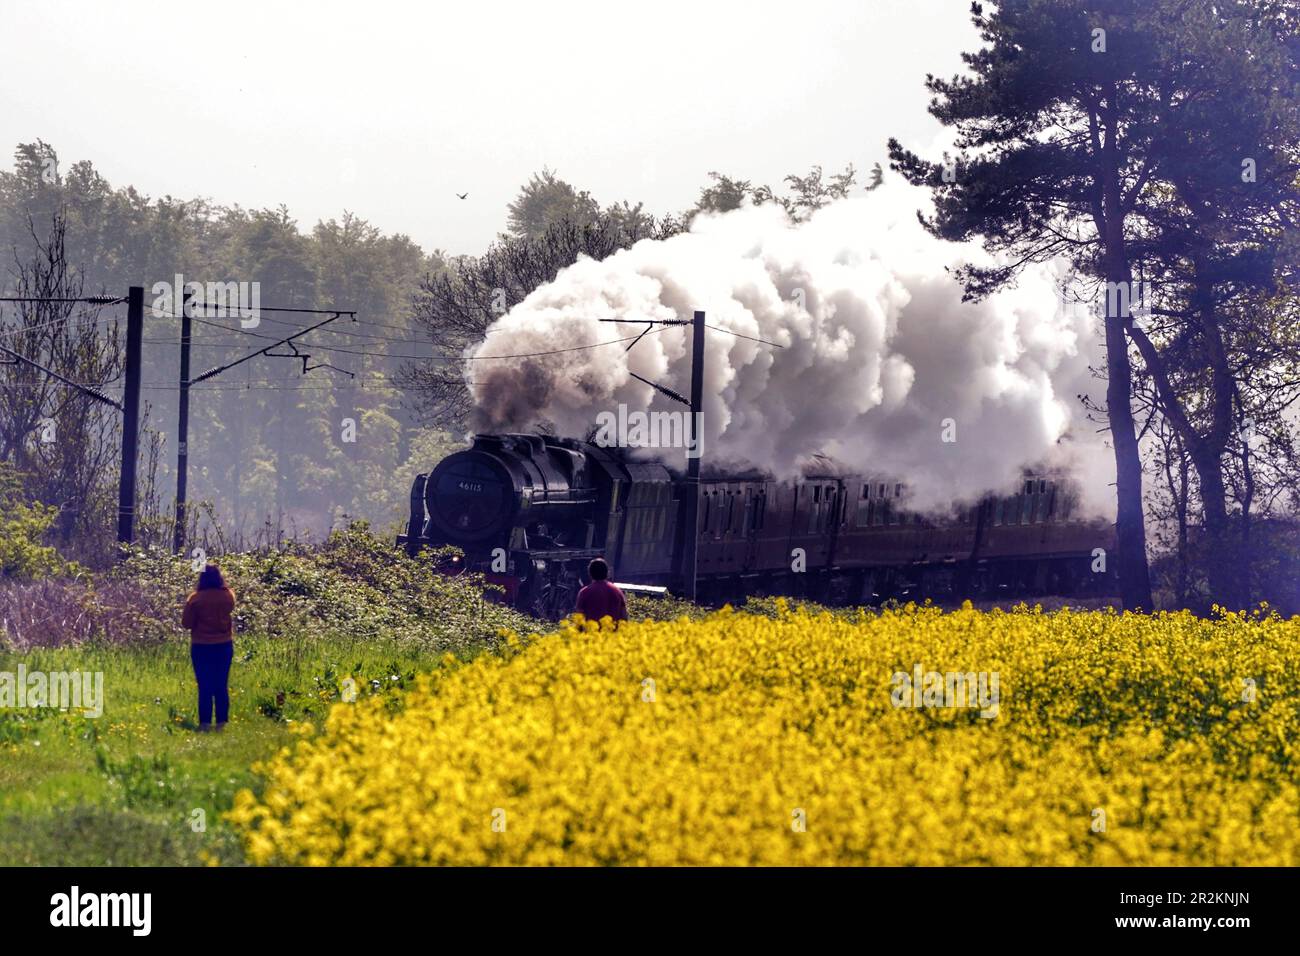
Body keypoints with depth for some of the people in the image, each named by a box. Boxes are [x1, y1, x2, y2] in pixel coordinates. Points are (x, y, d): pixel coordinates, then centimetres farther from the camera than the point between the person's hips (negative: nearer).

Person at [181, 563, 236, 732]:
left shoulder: (195, 599, -14)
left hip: (201, 647, -2)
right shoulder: (228, 596, -6)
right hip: (224, 646, 2)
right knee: (221, 686, 9)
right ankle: (221, 722, 10)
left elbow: (186, 623, -6)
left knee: (205, 687, 3)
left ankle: (205, 723, 1)